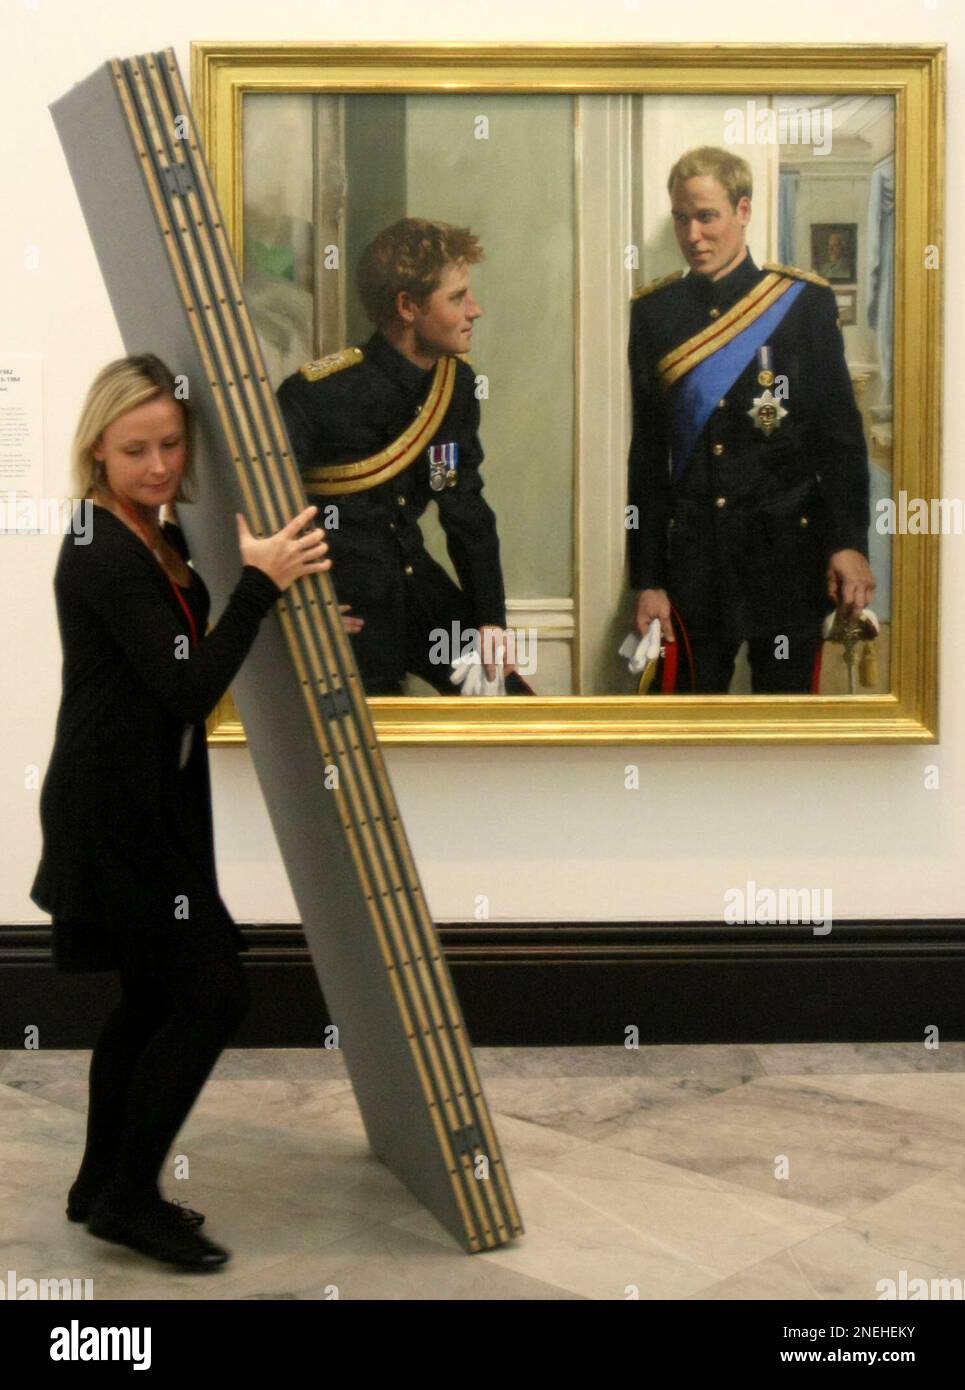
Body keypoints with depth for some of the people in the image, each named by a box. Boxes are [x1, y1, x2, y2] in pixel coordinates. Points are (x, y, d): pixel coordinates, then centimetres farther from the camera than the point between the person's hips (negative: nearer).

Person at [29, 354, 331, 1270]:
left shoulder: (155, 536, 9)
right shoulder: (105, 555, -20)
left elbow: (187, 662, 21)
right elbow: (188, 688, -25)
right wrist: (260, 583, -28)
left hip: (149, 806, 10)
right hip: (110, 809, -10)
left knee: (151, 996, 16)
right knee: (213, 993, -7)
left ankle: (104, 1187, 29)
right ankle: (130, 1198, 6)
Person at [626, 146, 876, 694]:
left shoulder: (805, 301, 1)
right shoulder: (654, 311, 6)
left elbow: (841, 434, 0)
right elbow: (647, 454, 7)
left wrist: (850, 543, -13)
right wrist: (647, 580, 4)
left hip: (787, 551, -1)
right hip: (693, 557, 2)